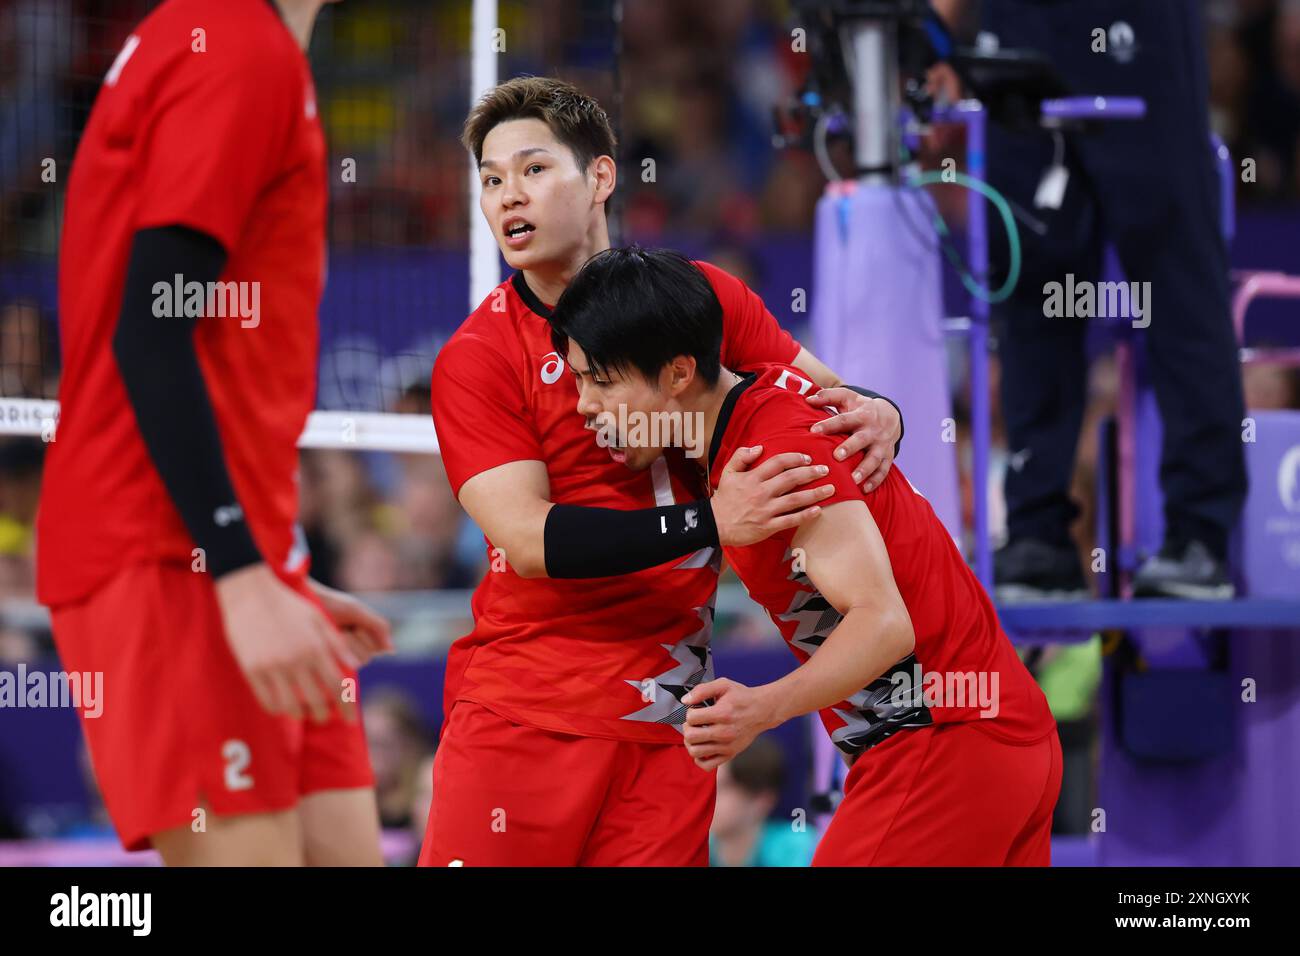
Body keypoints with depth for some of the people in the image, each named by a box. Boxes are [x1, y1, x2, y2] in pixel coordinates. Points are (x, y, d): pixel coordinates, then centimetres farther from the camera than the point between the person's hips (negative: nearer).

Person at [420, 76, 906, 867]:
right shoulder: (474, 360, -3)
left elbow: (827, 398, 14)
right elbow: (530, 540, -15)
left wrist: (877, 416, -12)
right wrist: (707, 521, -25)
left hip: (666, 720, 2)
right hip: (519, 708, -2)